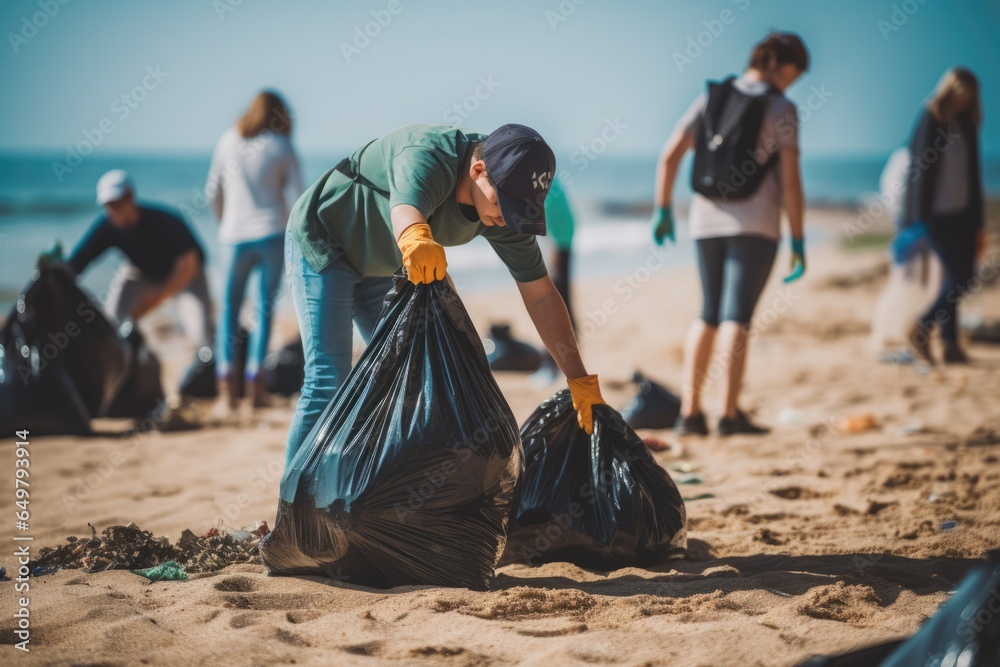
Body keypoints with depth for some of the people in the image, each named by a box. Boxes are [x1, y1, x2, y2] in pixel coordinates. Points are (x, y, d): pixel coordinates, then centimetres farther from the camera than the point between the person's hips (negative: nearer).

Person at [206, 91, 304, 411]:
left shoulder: (228, 141, 5)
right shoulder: (282, 147, -1)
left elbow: (213, 192, 10)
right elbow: (296, 196, -4)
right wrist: (290, 229, 13)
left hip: (235, 236, 1)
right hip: (272, 234, -1)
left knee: (229, 308, 8)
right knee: (264, 308, 4)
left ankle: (227, 385, -3)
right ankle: (255, 380, -2)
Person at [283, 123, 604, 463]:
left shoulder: (504, 209, -16)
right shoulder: (428, 157, -37)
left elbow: (541, 295, -12)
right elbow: (407, 209, -60)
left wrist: (581, 381, -17)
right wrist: (415, 239, -85)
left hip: (377, 266, 7)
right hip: (322, 244, -7)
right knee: (327, 383, -17)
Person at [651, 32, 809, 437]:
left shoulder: (711, 97, 7)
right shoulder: (781, 109, -6)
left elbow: (670, 154, 1)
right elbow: (791, 180, -10)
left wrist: (662, 211, 8)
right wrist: (798, 242, -5)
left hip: (706, 221, 4)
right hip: (755, 225, -4)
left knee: (708, 314, 14)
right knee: (736, 316, -3)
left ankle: (689, 411, 10)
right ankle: (730, 414, -5)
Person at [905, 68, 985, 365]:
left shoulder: (966, 124, 12)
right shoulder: (929, 121, -8)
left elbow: (972, 174, 15)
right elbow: (919, 170, -11)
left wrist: (977, 223, 14)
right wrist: (919, 219, -15)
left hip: (962, 213, 7)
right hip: (938, 214, -7)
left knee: (960, 277, 5)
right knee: (960, 277, -11)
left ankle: (950, 344, 12)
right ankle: (921, 329, 5)